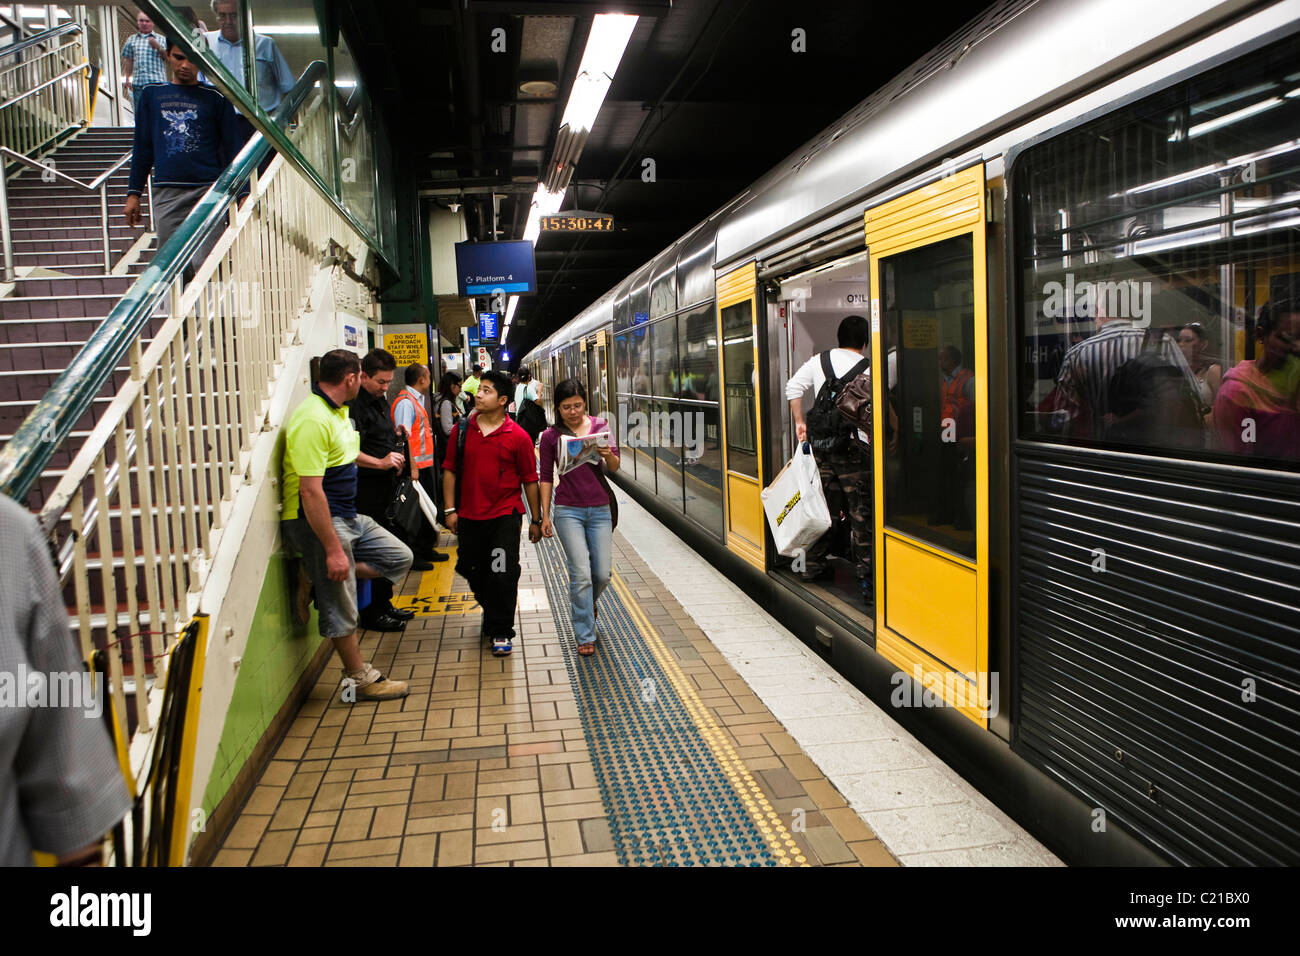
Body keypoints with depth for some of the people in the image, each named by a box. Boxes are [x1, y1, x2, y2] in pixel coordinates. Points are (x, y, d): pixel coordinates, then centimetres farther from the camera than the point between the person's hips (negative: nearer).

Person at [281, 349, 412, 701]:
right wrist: (333, 549, -28)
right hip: (318, 523, -10)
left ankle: (321, 580, 15)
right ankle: (359, 678, 15)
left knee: (399, 557, 15)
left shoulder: (338, 411, 9)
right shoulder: (312, 419, -23)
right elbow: (310, 491, -28)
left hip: (349, 517, 10)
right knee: (342, 607, 1)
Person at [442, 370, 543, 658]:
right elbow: (450, 470, 6)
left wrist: (536, 520, 2)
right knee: (472, 570, 15)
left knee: (502, 576, -4)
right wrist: (450, 509, 2)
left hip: (504, 515, -3)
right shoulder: (461, 430, 1)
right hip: (469, 516, 4)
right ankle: (491, 613, 41)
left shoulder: (517, 436, -6)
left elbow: (530, 480, -1)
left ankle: (501, 632, 11)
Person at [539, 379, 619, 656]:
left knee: (603, 573, 5)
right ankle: (585, 636, 4)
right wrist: (545, 516, 3)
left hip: (600, 509, 2)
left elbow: (615, 467, -4)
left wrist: (608, 454, -26)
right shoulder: (551, 436, -1)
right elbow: (546, 477, 5)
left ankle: (584, 603, 39)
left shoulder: (601, 427, 3)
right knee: (581, 574, -8)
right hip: (568, 510, -2)